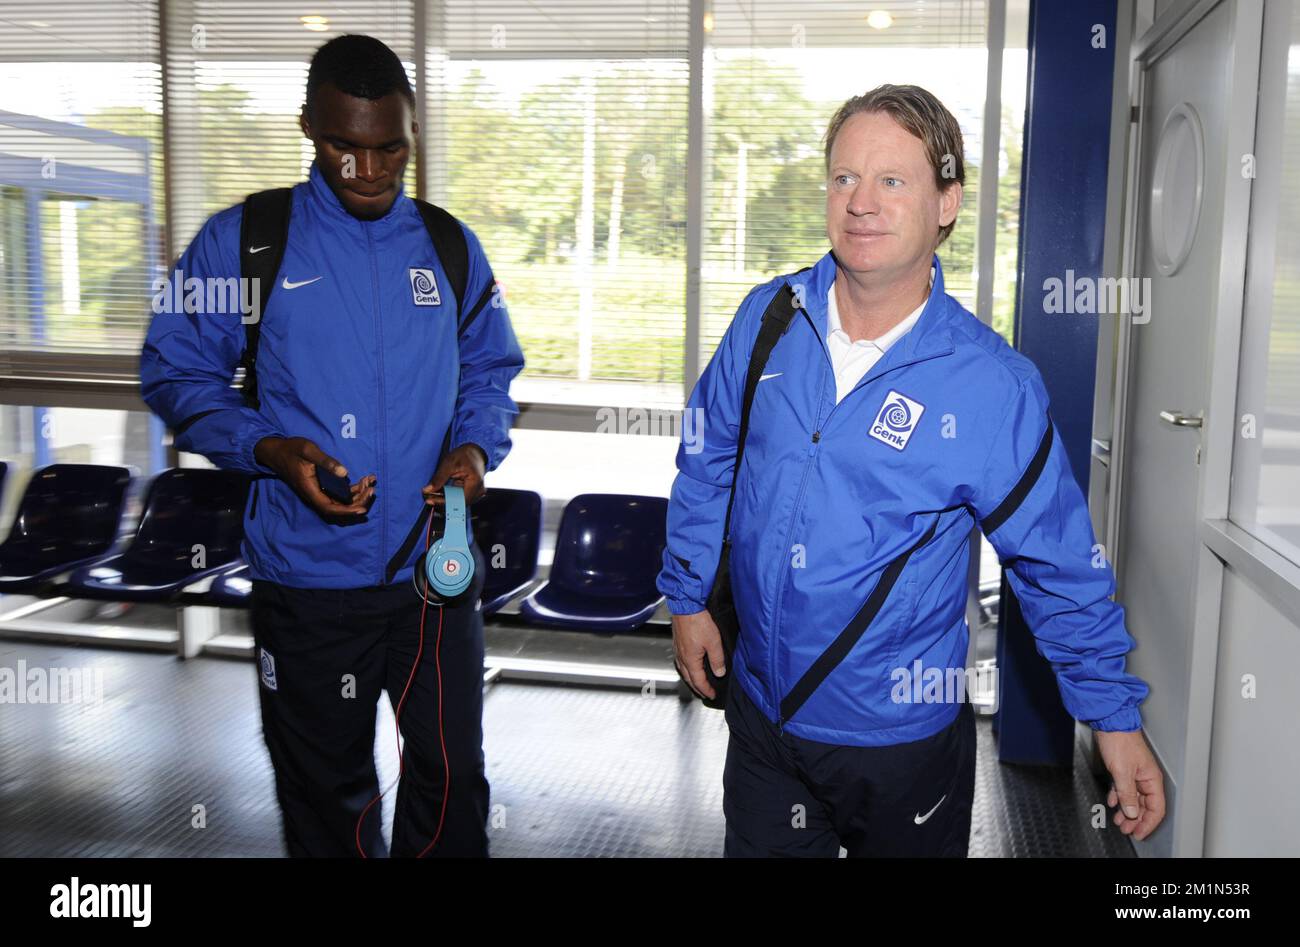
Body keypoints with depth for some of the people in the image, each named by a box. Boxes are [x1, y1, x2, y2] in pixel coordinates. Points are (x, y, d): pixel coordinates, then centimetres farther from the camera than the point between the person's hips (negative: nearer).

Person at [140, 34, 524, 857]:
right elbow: (175, 372, 0)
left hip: (435, 567, 2)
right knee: (326, 789, 15)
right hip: (308, 575, -1)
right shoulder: (242, 241, -3)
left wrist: (476, 449, -7)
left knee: (451, 773, 7)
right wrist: (272, 450, -17)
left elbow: (491, 375, 14)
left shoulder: (451, 248, 5)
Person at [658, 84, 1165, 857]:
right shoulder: (767, 319, -6)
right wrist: (689, 594, 10)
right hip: (761, 714, 3)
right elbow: (709, 462, 8)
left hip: (906, 739, -2)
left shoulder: (995, 386, -16)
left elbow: (1060, 567, -7)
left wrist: (1117, 717, -2)